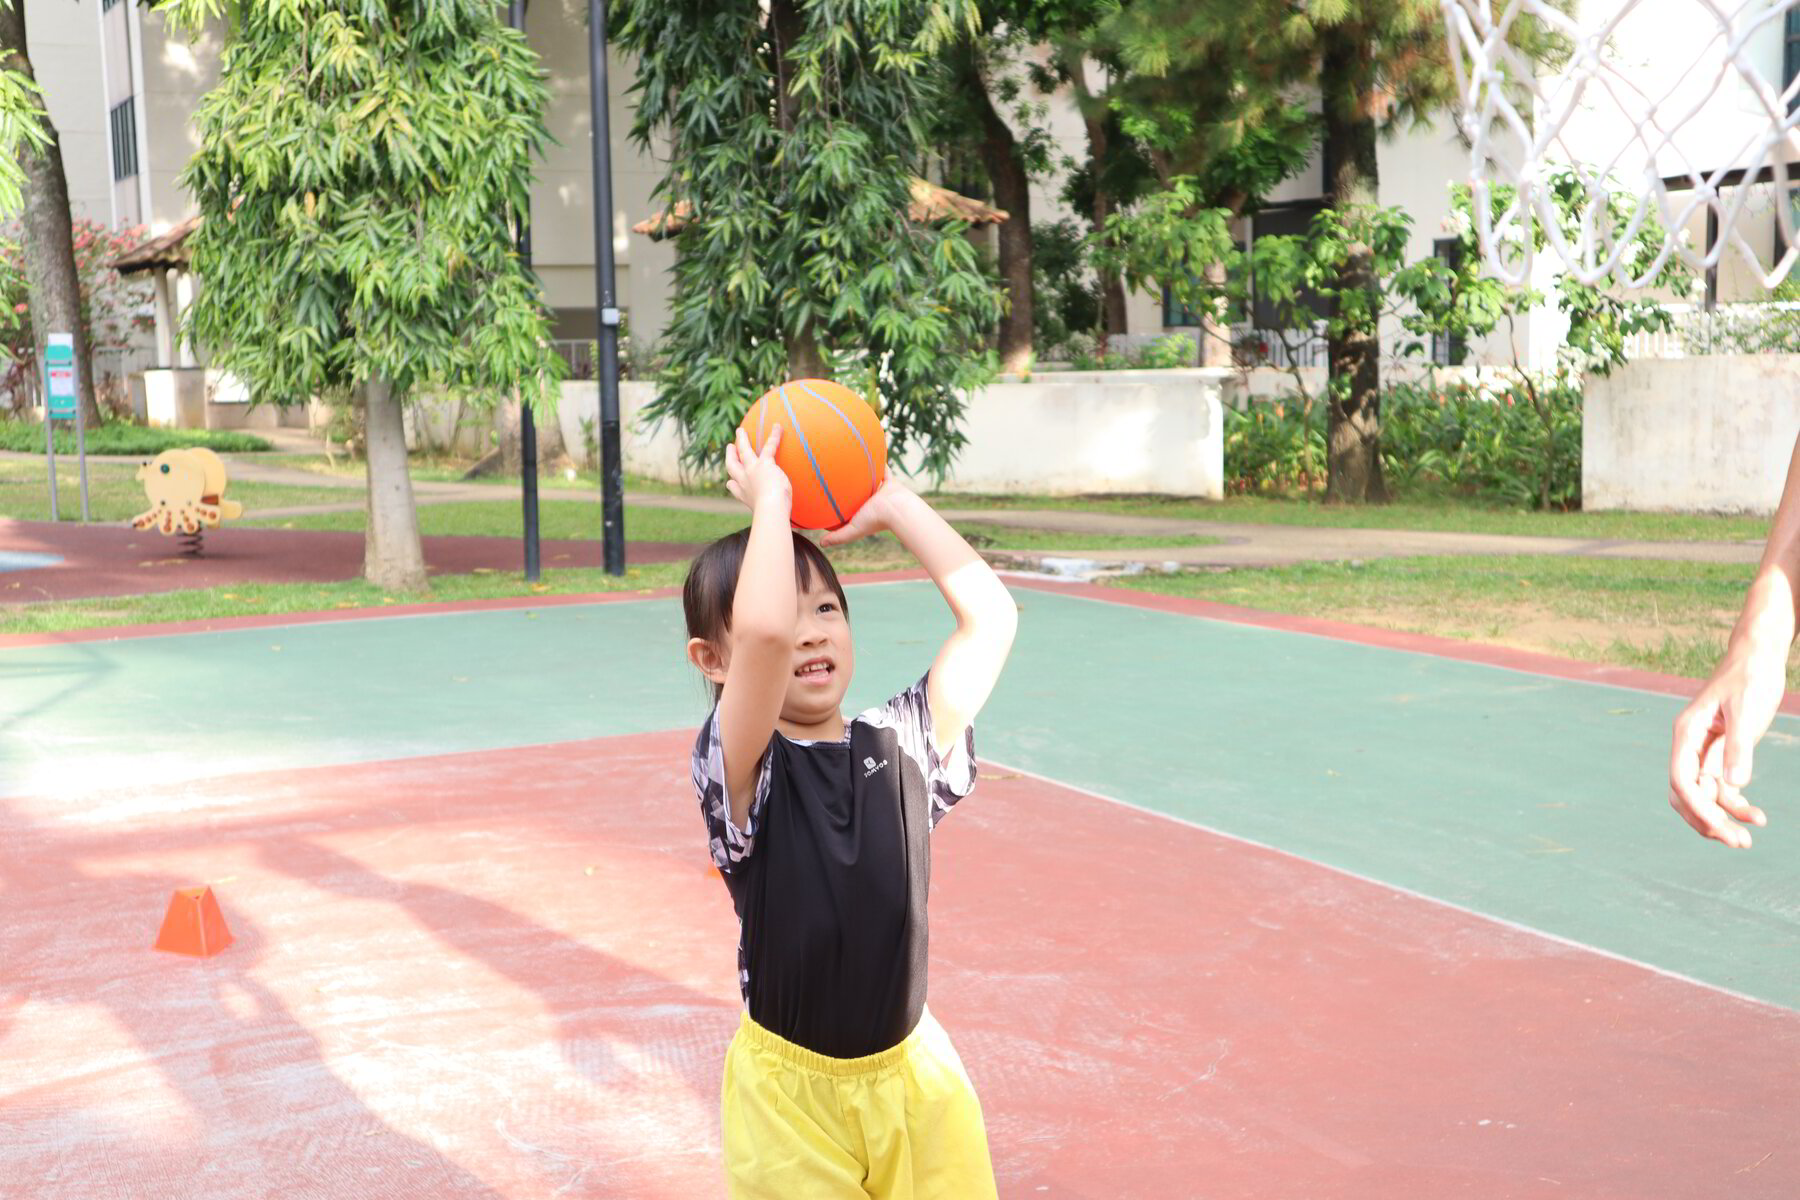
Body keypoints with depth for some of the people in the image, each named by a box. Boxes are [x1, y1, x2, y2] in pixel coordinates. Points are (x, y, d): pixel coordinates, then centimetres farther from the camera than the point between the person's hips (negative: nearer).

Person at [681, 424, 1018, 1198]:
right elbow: (764, 633, -34)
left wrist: (889, 506, -2)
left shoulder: (901, 747, -2)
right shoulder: (740, 770, -16)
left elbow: (991, 615, -3)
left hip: (911, 1074, 4)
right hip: (792, 1091, -4)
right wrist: (770, 503, -19)